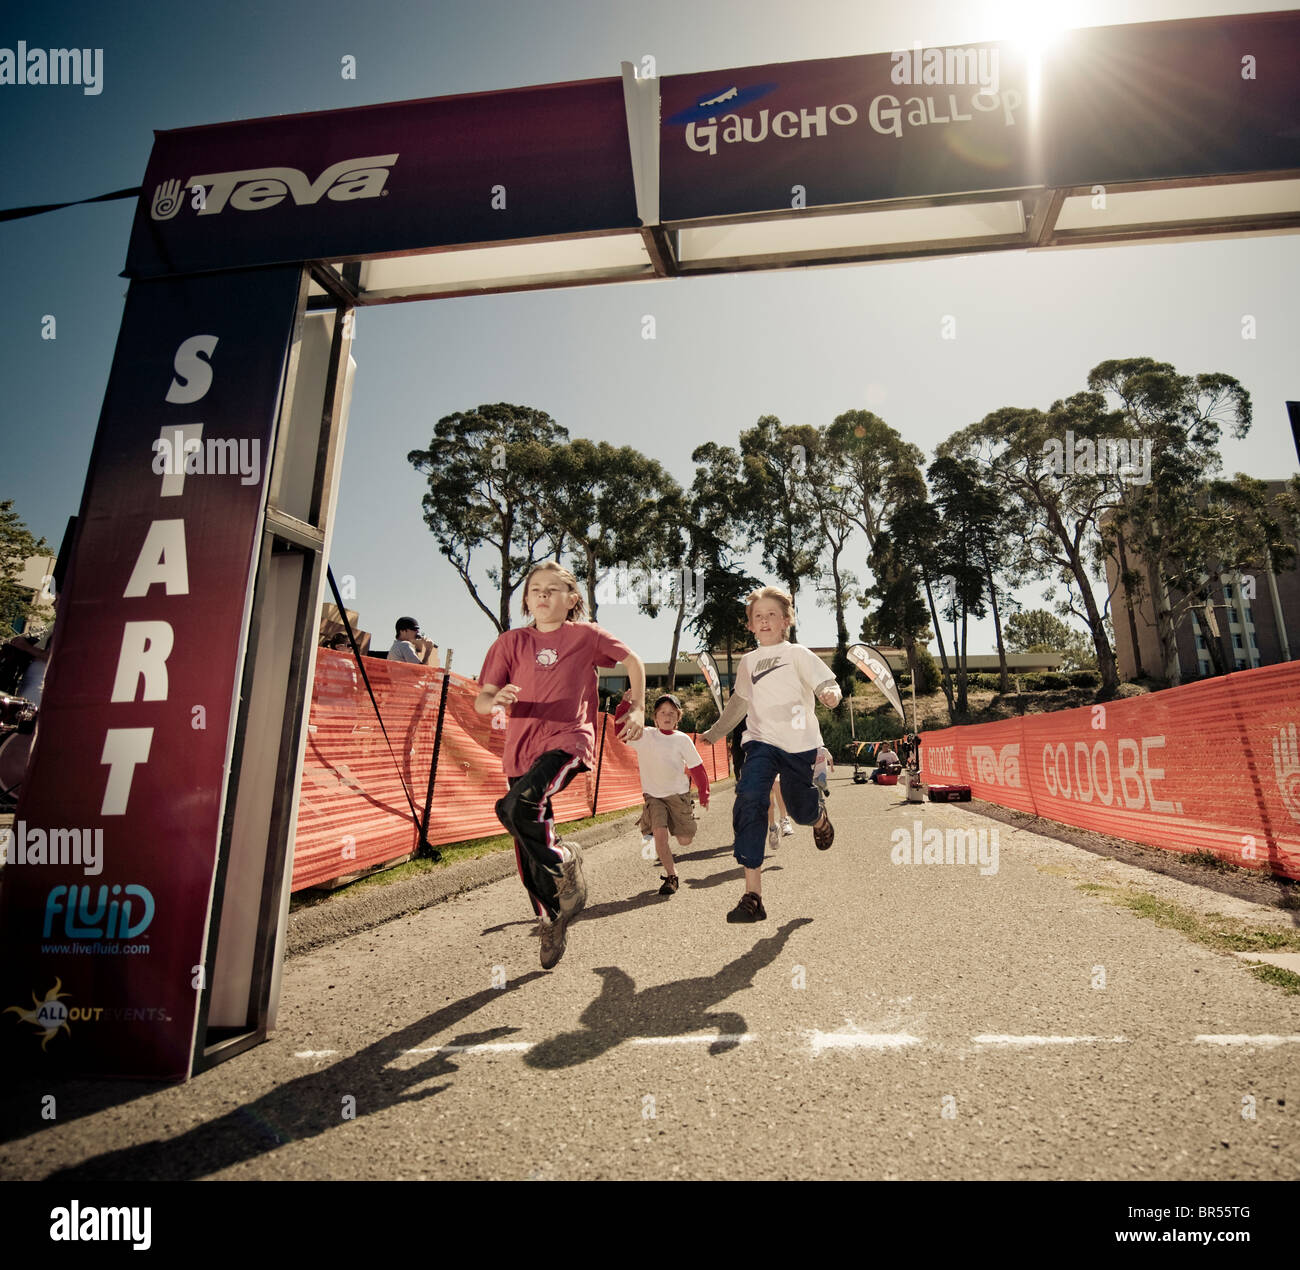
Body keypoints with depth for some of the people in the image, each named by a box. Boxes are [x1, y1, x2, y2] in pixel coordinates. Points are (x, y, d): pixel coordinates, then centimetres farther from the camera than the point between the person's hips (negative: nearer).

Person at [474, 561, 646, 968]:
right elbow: (480, 702, 0)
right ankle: (551, 921, 29)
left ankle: (563, 861, -2)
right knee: (528, 853, 7)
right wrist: (497, 700, -23)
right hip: (521, 748, 4)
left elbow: (633, 661, 15)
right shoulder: (511, 642, 6)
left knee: (517, 806, -30)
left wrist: (638, 709, 7)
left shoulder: (585, 635, 2)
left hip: (567, 739, -4)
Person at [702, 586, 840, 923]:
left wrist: (830, 694, -31)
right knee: (749, 798, -22)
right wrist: (713, 733, 33)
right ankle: (752, 895, -21)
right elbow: (739, 702, 27)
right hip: (762, 740, 2)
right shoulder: (748, 661, 13)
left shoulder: (798, 654, 1)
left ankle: (819, 815, 50)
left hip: (799, 744, -2)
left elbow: (828, 683, -6)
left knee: (800, 810, 6)